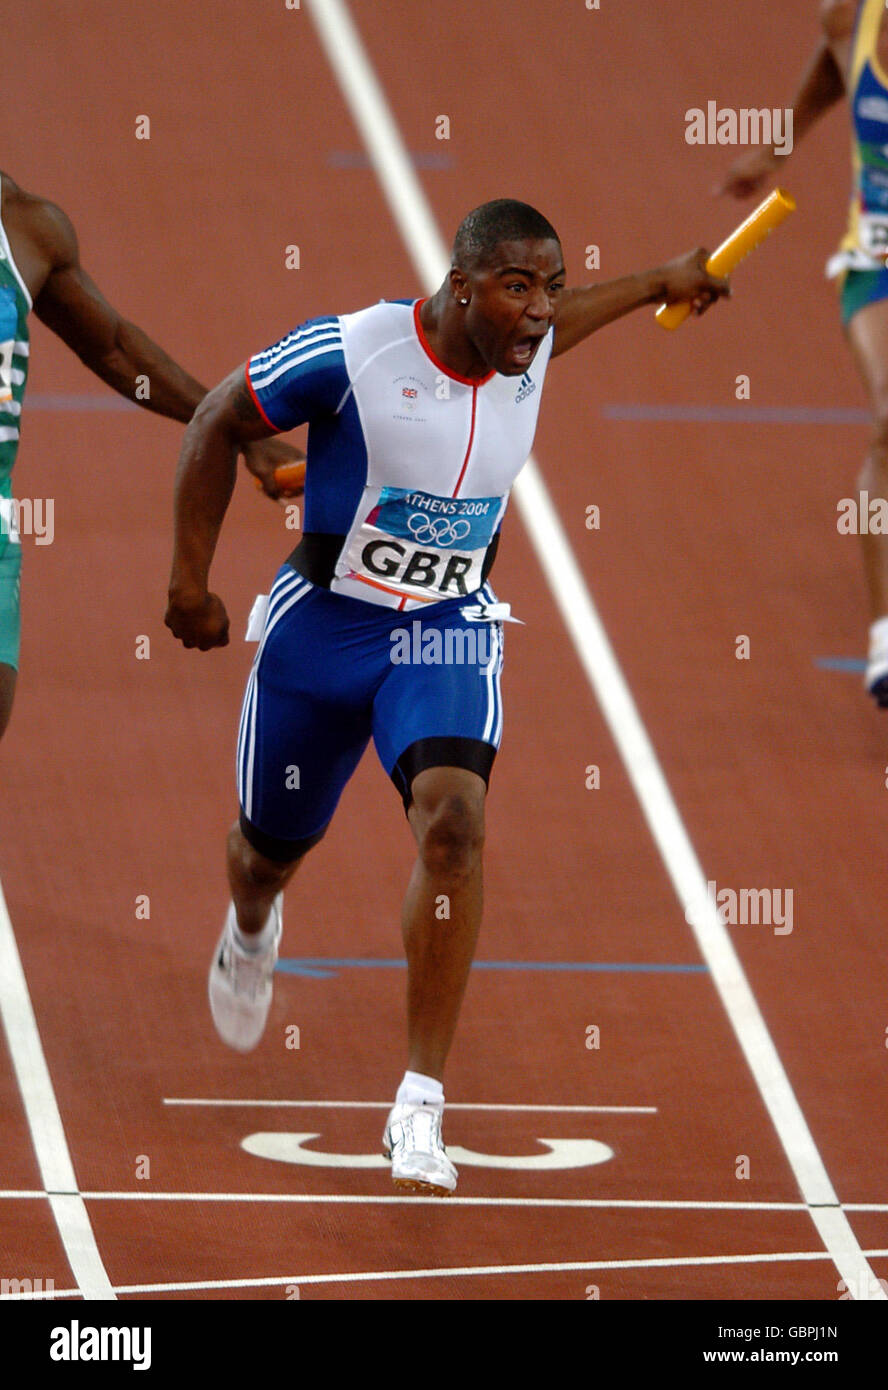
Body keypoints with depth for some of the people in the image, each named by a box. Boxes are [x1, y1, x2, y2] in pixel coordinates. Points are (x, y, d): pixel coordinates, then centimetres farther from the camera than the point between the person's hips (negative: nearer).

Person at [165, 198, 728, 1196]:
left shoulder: (529, 355, -8)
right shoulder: (350, 352, -22)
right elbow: (218, 424, -8)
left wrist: (659, 285, 35)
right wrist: (190, 580, -7)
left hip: (449, 632, 2)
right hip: (323, 623, -2)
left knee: (453, 820, -24)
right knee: (273, 845, 16)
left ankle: (420, 1107, -22)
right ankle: (249, 933, 59)